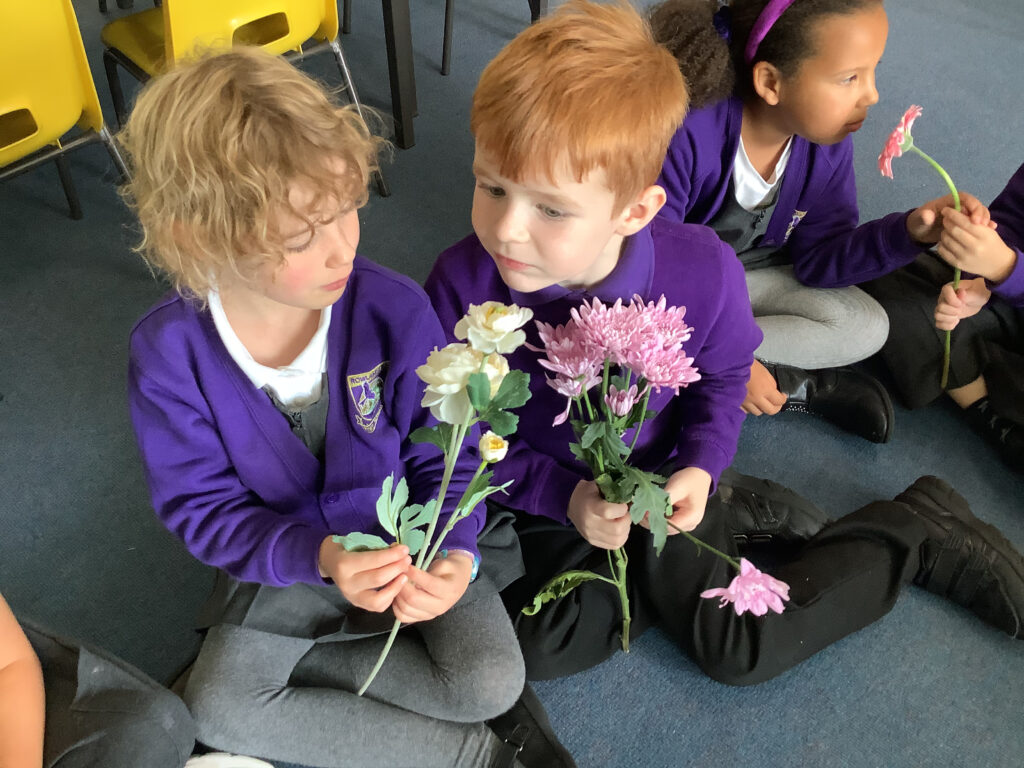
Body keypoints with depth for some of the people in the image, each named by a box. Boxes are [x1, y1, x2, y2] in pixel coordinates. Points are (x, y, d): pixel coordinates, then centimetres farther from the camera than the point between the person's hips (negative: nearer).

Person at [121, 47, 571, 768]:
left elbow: (444, 457, -10)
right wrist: (317, 557, -28)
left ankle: (300, 658, 1)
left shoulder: (395, 309, -23)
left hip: (413, 541, -2)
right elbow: (201, 505, -13)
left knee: (490, 682, -18)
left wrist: (454, 552, -28)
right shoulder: (167, 350, -20)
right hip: (286, 559, 2)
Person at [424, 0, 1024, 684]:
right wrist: (563, 496, -23)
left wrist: (700, 467, -18)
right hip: (553, 492, 2)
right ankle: (675, 573, 7)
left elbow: (723, 374, -1)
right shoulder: (463, 282, -25)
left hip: (659, 476, -1)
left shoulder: (701, 272, -24)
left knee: (739, 651, -3)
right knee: (544, 649, -15)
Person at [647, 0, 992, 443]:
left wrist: (909, 231, -25)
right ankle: (798, 386, -14)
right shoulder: (686, 136, -33)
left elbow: (816, 260, -7)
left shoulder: (828, 137, -13)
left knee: (866, 328, -9)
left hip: (743, 277, 4)